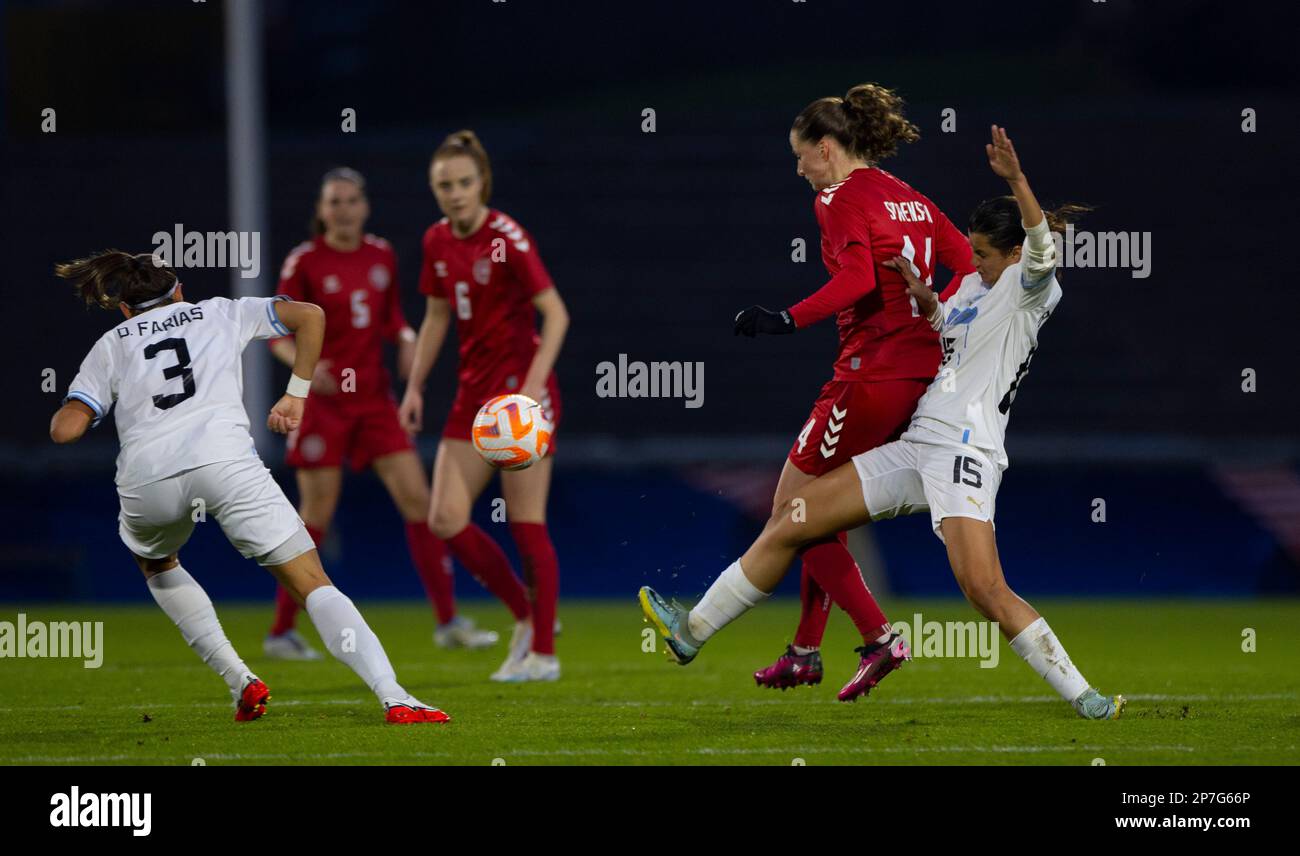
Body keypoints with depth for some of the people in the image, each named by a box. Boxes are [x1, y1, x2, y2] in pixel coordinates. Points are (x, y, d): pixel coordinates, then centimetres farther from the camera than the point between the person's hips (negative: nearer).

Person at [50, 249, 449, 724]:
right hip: (225, 458, -1)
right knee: (313, 583, -1)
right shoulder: (219, 313, 28)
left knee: (155, 562, 35)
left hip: (146, 478, 1)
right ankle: (393, 697, -21)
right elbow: (309, 315, 19)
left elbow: (65, 429, 14)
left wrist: (64, 410, 37)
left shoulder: (110, 345, 26)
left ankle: (238, 680, 19)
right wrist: (296, 395, 27)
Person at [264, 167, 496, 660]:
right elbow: (277, 333, -5)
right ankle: (281, 631, 10)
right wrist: (302, 362, -24)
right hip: (324, 399, -4)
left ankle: (448, 621, 1)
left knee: (417, 500, -4)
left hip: (374, 397, 4)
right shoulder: (304, 263, -7)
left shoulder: (381, 255, 6)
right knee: (317, 515, -2)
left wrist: (406, 340, -3)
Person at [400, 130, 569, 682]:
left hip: (521, 388, -7)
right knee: (446, 519, -1)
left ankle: (543, 652, 3)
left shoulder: (507, 239, -14)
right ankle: (527, 616, 15)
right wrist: (415, 387, 14)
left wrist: (533, 383, -27)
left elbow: (556, 314, -17)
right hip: (474, 390, 7)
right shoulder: (437, 242, 7)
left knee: (526, 525, -6)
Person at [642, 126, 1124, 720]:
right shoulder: (975, 284, 21)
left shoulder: (1028, 288, -4)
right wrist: (925, 298, 17)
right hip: (915, 446, 9)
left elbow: (1041, 251, -26)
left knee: (984, 589, -25)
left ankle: (1082, 696, -15)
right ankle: (691, 632, 15)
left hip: (966, 452, -9)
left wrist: (1016, 181, -41)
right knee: (790, 523, 7)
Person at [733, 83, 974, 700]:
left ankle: (877, 638, -7)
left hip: (873, 370, -9)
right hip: (924, 369, 9)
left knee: (792, 507, 1)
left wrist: (787, 320, -27)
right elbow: (971, 267, 11)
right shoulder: (911, 200, 16)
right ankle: (804, 653, 23)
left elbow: (857, 278, -24)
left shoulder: (839, 199, -8)